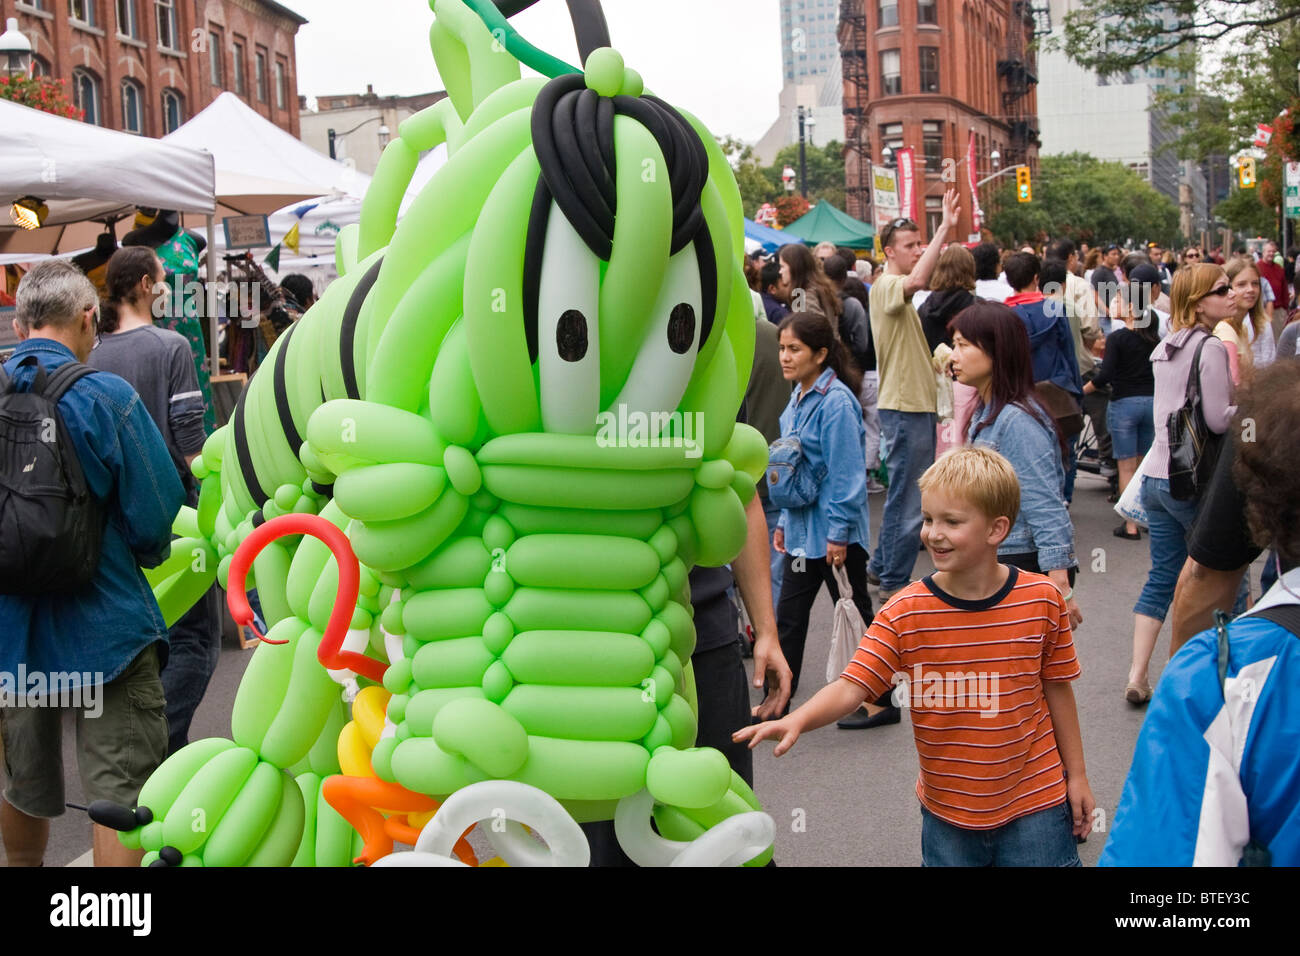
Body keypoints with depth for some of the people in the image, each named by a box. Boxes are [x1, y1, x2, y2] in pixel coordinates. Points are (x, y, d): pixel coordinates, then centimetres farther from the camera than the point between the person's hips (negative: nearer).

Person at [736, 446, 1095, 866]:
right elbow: (851, 687, -18)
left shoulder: (1041, 600, -9)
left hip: (1034, 803, -1)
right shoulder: (905, 613, -11)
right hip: (947, 811, 1)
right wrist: (797, 720, -37)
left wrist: (1076, 776, 8)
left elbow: (1057, 688, 2)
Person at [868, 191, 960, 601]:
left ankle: (883, 566, 28)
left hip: (915, 404, 10)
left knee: (904, 494, 18)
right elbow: (917, 279, -37)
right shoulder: (886, 287, -14)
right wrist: (945, 227, -37)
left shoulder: (899, 293, 19)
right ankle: (894, 583, 2)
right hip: (904, 407, -10)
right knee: (908, 499, -5)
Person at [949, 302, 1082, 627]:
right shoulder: (985, 414, 13)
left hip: (1026, 568, -9)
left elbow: (1047, 510, -22)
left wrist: (1059, 588, -25)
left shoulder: (1018, 421, -18)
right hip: (993, 565, 9)